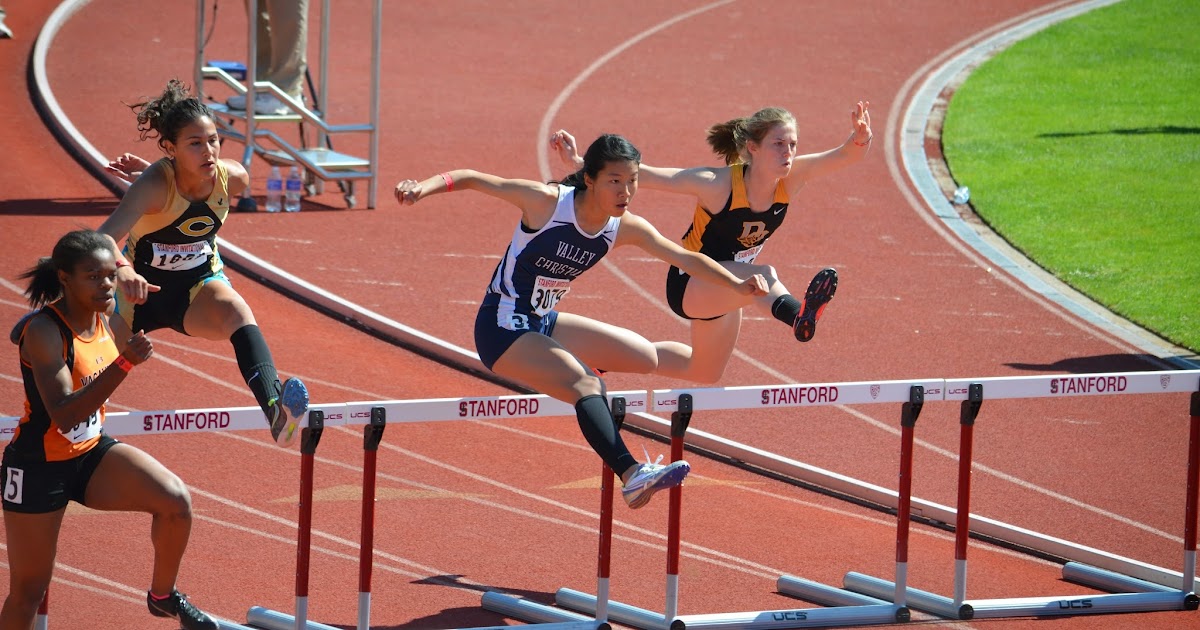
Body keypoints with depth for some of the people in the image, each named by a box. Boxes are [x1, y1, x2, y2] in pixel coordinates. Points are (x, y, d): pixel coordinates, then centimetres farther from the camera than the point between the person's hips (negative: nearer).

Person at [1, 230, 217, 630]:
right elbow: (63, 414, -36)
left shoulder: (103, 318, -3)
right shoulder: (44, 331, -25)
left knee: (176, 499, -17)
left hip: (92, 452, 6)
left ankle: (162, 596, 6)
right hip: (39, 464, -6)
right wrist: (123, 364, -41)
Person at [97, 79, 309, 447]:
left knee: (236, 312, -32)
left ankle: (276, 413, -55)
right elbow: (104, 237, -46)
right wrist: (123, 269, -66)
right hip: (141, 288, -1)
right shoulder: (154, 185, -31)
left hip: (199, 286, 1)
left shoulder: (233, 179, -18)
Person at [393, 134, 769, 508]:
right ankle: (631, 476, -42)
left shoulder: (626, 228, -4)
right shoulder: (547, 202, -22)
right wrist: (423, 188, -34)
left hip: (544, 324, 8)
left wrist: (736, 285, -1)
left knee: (647, 359, 12)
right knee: (585, 385, -29)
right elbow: (474, 180, -19)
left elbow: (685, 258, 5)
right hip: (502, 329, -8)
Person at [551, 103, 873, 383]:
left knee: (705, 372, 27)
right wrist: (578, 162, -34)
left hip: (725, 287, 7)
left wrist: (859, 140, -54)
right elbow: (646, 176, -28)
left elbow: (846, 155, -29)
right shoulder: (718, 184, -29)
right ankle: (798, 314, -72)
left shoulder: (792, 179, -17)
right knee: (761, 276, -38)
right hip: (688, 285, -7)